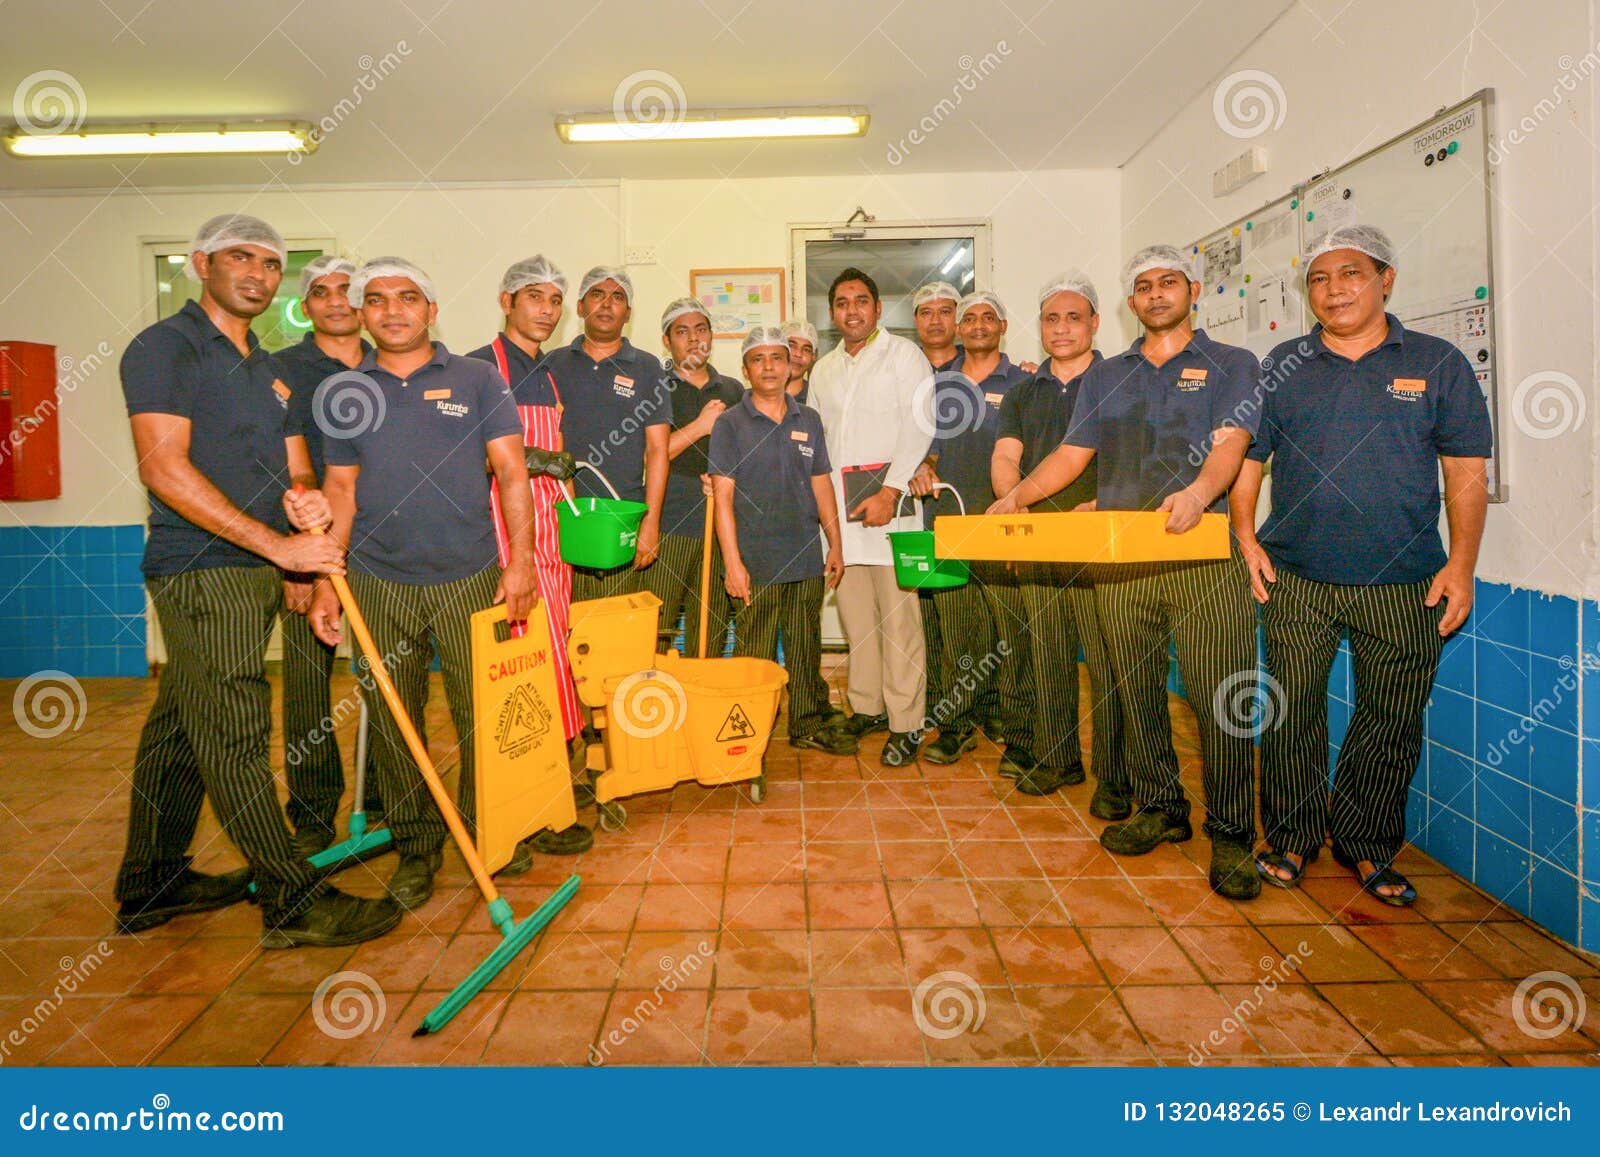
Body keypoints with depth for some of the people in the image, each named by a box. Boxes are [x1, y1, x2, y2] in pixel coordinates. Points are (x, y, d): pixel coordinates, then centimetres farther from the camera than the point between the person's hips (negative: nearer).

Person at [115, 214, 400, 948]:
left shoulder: (266, 369, 18)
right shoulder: (164, 348, -6)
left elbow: (295, 468, 18)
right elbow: (164, 469, -17)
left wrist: (307, 499, -8)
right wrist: (278, 544, -20)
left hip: (255, 572, 8)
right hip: (201, 571, -8)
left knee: (180, 729, 16)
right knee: (235, 737, -5)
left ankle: (151, 885, 27)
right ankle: (294, 901, 0)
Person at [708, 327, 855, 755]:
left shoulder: (808, 420, 11)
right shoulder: (730, 423, -1)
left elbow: (821, 485, 14)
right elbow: (723, 496, -6)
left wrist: (835, 544, 10)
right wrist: (732, 562, -12)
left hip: (807, 559, 4)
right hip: (756, 563, -3)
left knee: (807, 649, 12)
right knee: (753, 655, 2)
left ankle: (811, 723, 25)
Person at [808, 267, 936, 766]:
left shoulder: (903, 355, 1)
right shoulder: (823, 369, 19)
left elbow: (919, 429, -9)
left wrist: (891, 490, -18)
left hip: (889, 503, -5)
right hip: (837, 508, 6)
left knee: (898, 616, -6)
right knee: (855, 613, 9)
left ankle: (906, 724, 1)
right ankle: (868, 707, 20)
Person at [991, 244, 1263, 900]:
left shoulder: (1231, 365, 8)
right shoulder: (1105, 376, 20)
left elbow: (1229, 444, -8)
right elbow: (1072, 454, 18)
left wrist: (1199, 491, -28)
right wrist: (1017, 496, 4)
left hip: (1205, 556, -3)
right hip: (1118, 560, 4)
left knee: (1218, 696, -5)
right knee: (1136, 691, 8)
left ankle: (1230, 835, 7)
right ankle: (1161, 809, 24)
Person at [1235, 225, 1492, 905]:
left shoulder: (1438, 364, 6)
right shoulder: (1281, 368, 8)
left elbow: (1467, 472, 4)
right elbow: (1245, 458, 10)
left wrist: (1461, 563, -5)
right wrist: (1246, 539, -3)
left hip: (1405, 586, 0)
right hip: (1295, 579, 0)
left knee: (1391, 723, 8)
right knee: (1291, 713, 4)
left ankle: (1367, 846, 26)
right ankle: (1292, 838, 21)